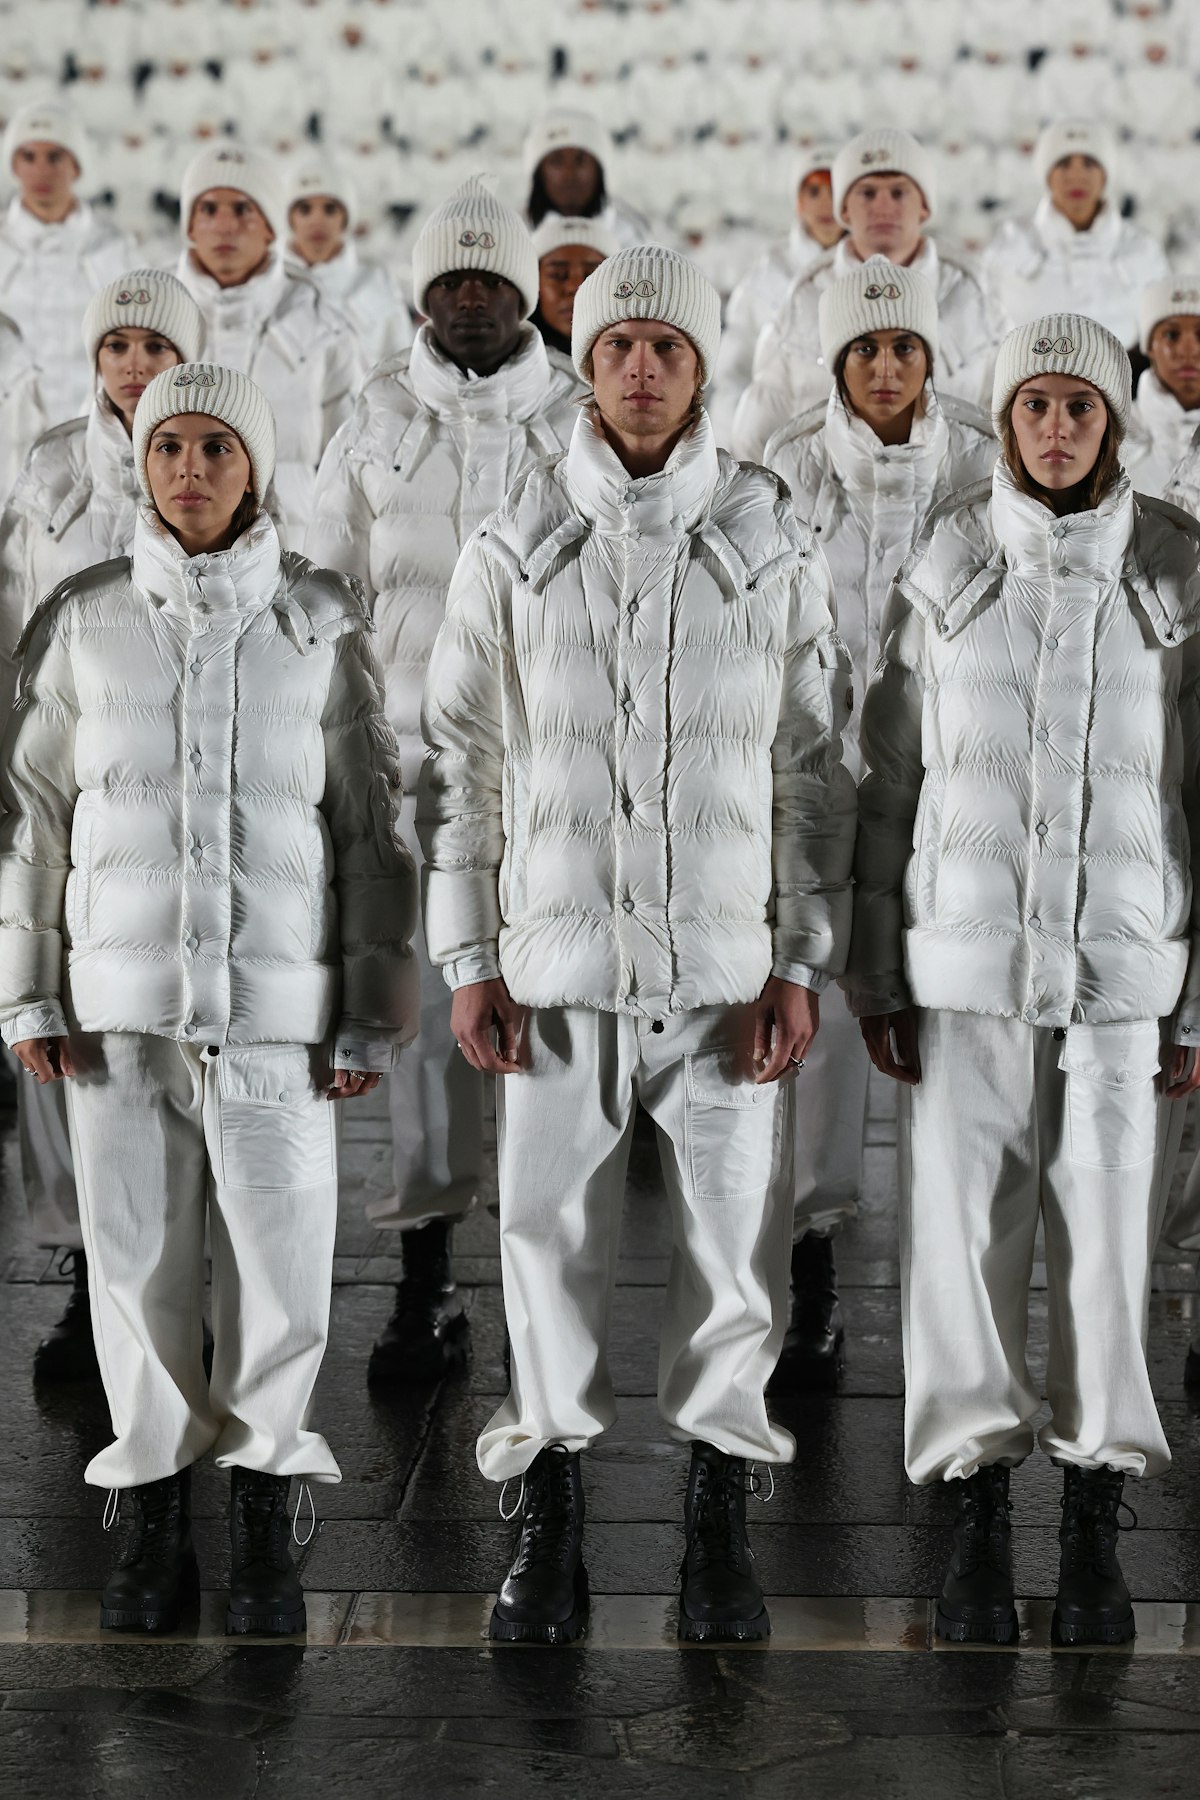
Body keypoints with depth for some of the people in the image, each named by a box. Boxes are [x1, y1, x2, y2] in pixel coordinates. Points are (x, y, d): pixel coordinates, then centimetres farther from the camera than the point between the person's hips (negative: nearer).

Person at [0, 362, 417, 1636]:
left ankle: (262, 1529, 18)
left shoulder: (321, 621, 1)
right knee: (136, 1261, 5)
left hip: (275, 1002, -1)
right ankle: (155, 1526, 19)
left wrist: (374, 1010, -1)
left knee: (280, 1266, 1)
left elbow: (371, 820, 2)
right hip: (120, 1000, 1)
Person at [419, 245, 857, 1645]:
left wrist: (801, 964, -4)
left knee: (735, 1236, 5)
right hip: (557, 958, 0)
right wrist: (467, 962, 0)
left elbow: (817, 769, 3)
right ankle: (550, 1516, 19)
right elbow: (458, 762, 5)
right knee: (551, 1235, 5)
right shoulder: (513, 549, 3)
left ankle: (717, 1511, 20)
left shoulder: (774, 549, 2)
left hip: (727, 958, 0)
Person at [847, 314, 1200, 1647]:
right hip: (967, 957, 0)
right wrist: (878, 975, -1)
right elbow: (891, 776, 2)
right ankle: (977, 1527, 14)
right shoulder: (944, 567, 0)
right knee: (960, 1232, 1)